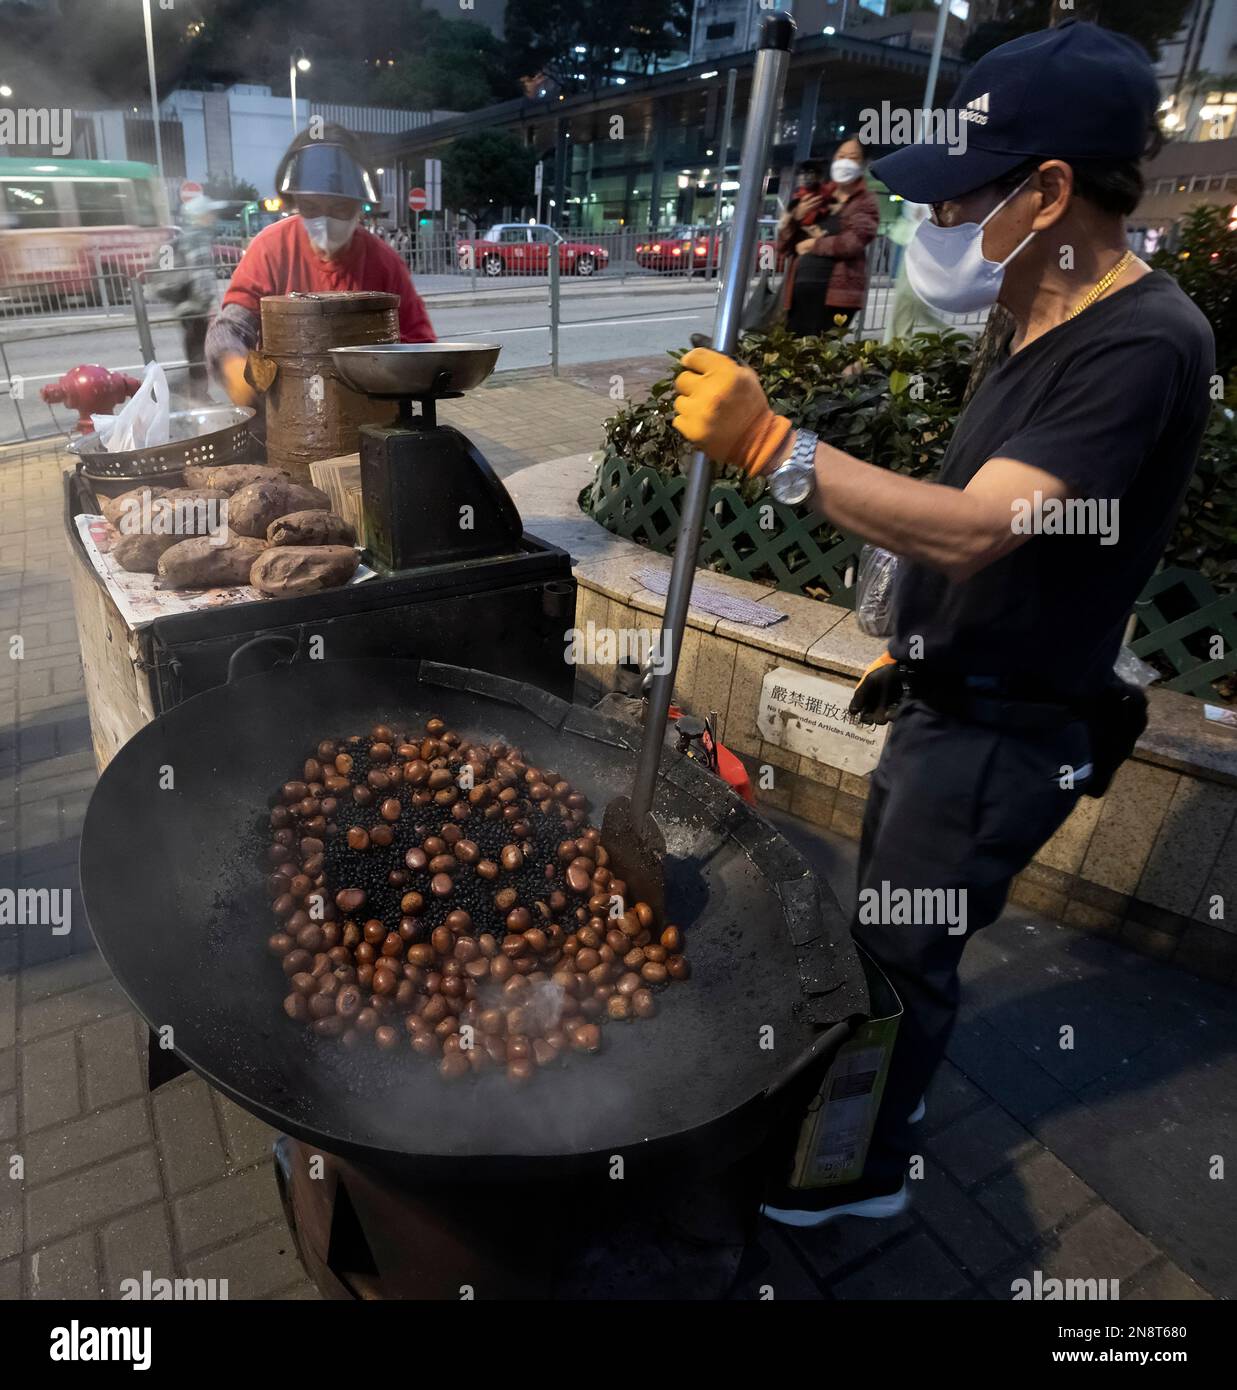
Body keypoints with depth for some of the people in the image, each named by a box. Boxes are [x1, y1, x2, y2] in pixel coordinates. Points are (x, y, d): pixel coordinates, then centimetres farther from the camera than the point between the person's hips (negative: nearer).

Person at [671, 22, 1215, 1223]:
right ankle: (880, 1075, 52)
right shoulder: (1048, 327, 7)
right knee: (881, 917, 25)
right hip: (946, 704, 10)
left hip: (1001, 734, -9)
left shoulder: (1142, 345, -24)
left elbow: (971, 528, -34)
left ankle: (864, 1170, 33)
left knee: (902, 951, 7)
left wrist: (770, 445, -36)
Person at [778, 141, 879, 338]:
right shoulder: (815, 198, 20)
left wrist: (813, 244, -1)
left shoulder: (864, 204, 9)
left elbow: (853, 242, -12)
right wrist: (796, 216, 0)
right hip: (799, 290, 5)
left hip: (834, 295, -4)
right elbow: (783, 247, 16)